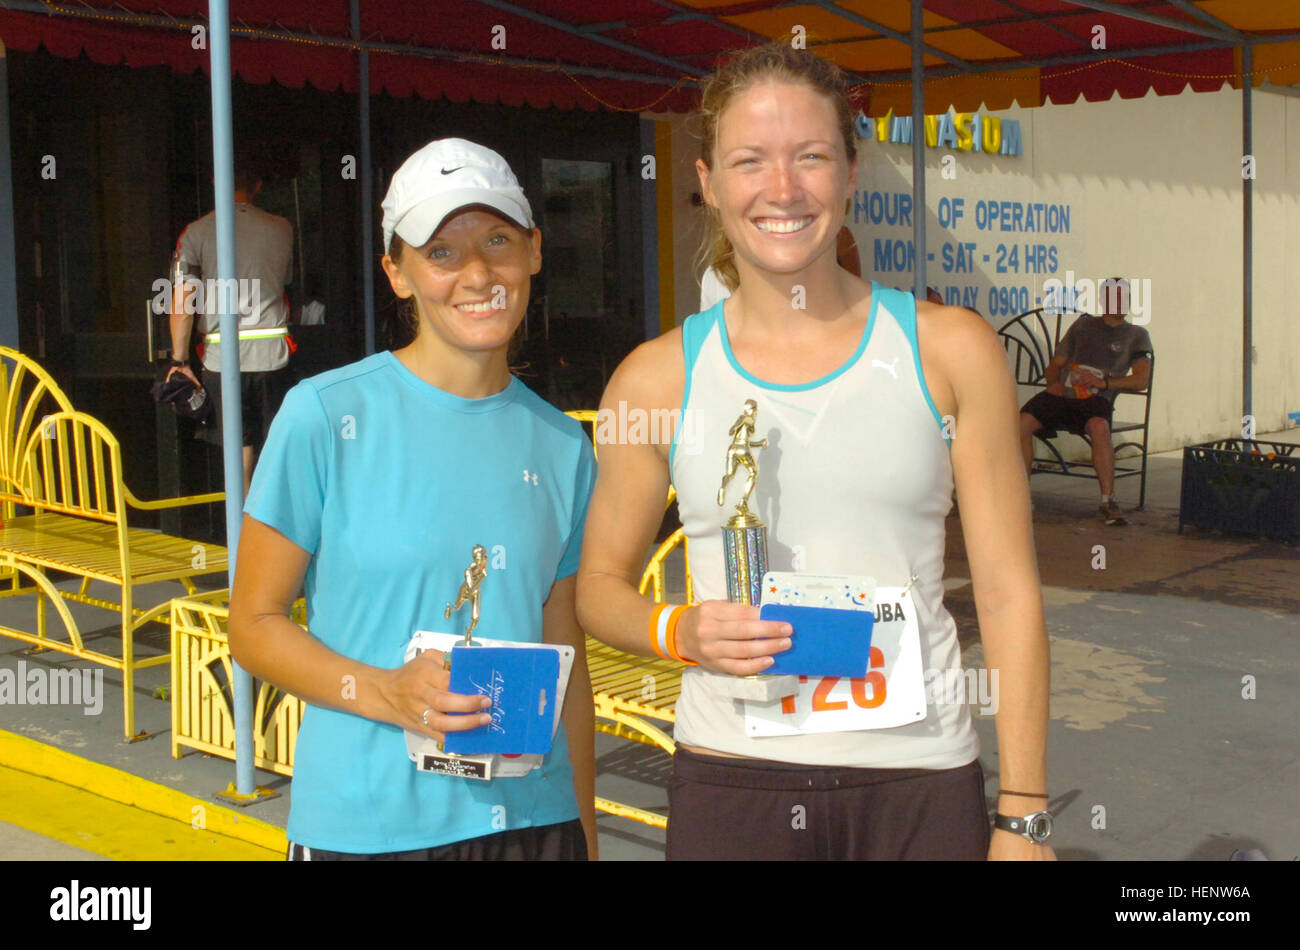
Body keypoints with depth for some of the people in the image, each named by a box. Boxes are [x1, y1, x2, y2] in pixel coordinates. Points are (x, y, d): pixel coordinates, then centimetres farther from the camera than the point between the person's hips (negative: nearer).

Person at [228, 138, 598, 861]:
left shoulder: (560, 445, 4)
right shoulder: (325, 415, -8)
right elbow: (255, 623, -4)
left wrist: (586, 832, 10)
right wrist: (385, 693, -19)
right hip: (363, 823, -3)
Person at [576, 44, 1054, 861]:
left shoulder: (950, 350, 0)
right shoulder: (658, 378, 0)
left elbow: (1009, 592, 0)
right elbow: (601, 584, 10)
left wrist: (1023, 819, -2)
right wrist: (682, 632, -11)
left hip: (922, 784, 0)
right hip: (730, 784, 0)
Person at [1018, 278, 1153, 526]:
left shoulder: (1137, 336, 17)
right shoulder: (1083, 325, 25)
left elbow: (1141, 380, 3)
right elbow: (1055, 364, 24)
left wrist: (1104, 382, -11)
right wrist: (1053, 382, 0)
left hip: (1096, 399, -2)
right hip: (1061, 393, 3)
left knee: (1099, 427, -38)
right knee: (1022, 421, -26)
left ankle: (1108, 502, -30)